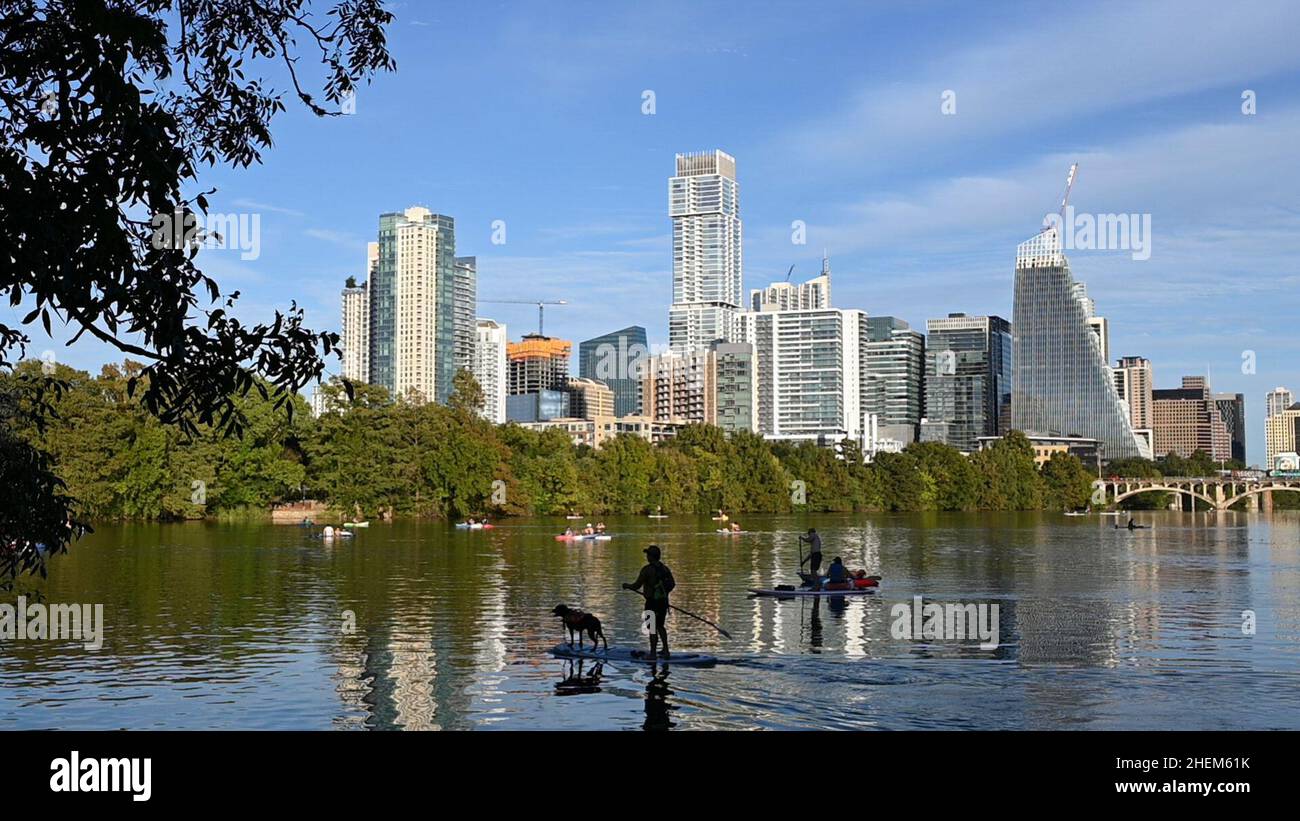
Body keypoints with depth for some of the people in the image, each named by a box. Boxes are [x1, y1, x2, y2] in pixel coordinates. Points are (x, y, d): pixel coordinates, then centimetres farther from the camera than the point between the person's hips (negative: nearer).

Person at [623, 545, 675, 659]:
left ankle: (653, 653, 8)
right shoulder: (665, 568, 6)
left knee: (653, 628, 2)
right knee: (661, 626, 19)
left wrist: (627, 586, 6)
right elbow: (672, 584, 12)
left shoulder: (647, 569, -15)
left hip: (652, 602, -7)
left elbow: (637, 585, -13)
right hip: (663, 601, 7)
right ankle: (666, 651, 18)